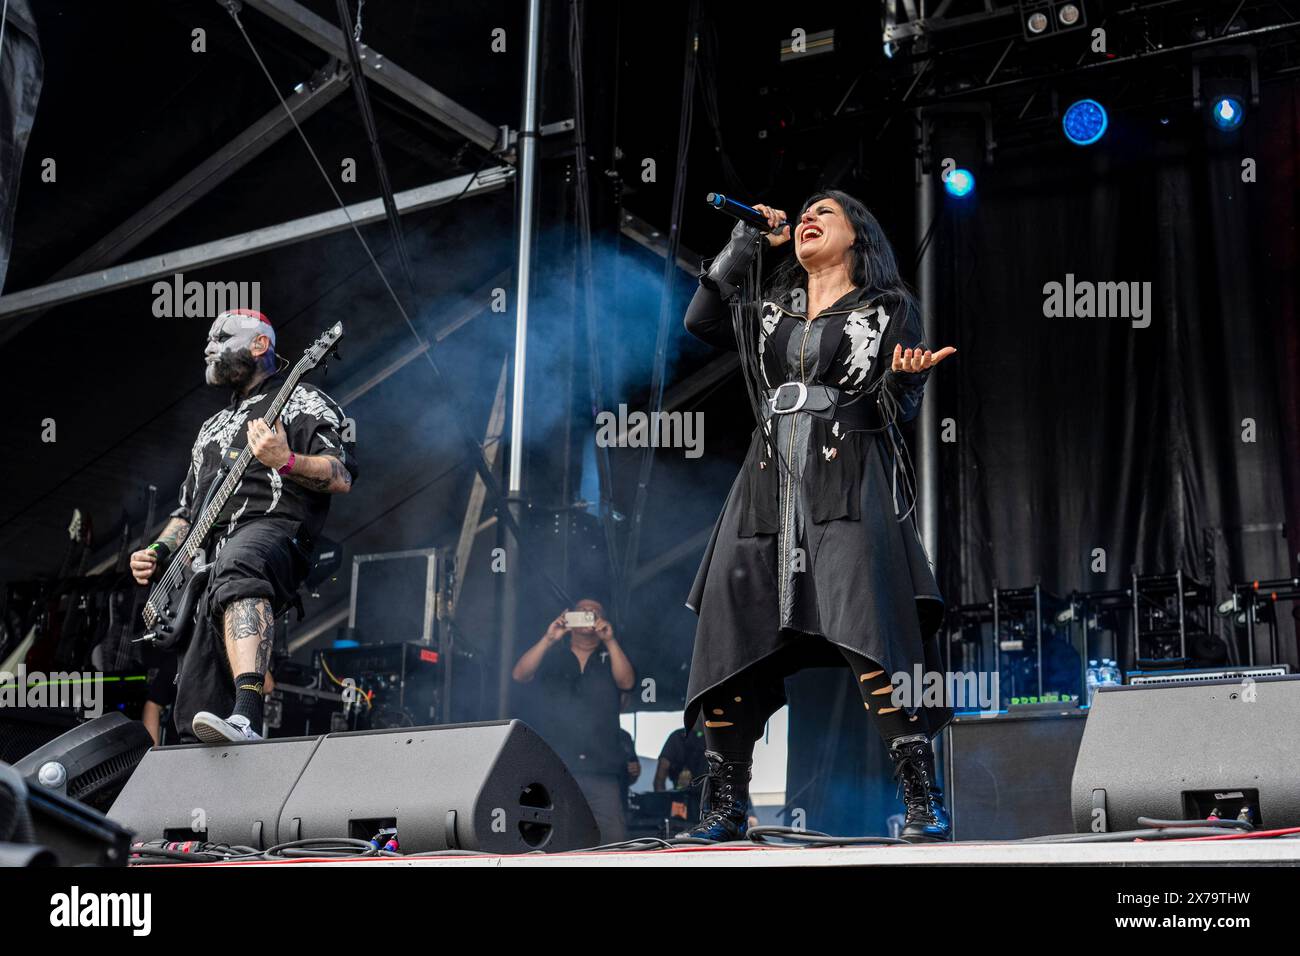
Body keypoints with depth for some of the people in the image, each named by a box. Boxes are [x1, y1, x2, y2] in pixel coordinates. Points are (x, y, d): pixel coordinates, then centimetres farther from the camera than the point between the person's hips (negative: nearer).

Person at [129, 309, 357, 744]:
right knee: (194, 708, -3)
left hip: (273, 530, -8)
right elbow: (187, 511, 36)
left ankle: (246, 719, -62)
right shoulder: (212, 427, 35)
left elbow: (342, 478, -2)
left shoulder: (299, 399, 12)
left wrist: (285, 462, -20)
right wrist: (157, 552, 16)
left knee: (236, 569, -45)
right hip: (212, 564, 8)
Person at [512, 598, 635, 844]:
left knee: (613, 838, -9)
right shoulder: (552, 659, 17)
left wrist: (610, 641, -15)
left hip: (603, 770, 0)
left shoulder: (611, 660, 18)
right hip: (556, 770, 0)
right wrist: (548, 639, -13)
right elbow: (520, 675, -1)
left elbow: (626, 681, -3)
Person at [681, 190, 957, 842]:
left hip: (849, 489, -4)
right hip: (768, 488, 4)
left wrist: (907, 376, -17)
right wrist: (747, 242, 12)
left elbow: (897, 413, 6)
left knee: (869, 640, -21)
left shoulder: (889, 311, 12)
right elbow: (702, 321, 6)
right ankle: (724, 810, 5)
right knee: (728, 642, -5)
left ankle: (923, 802, -19)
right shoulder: (770, 311, 23)